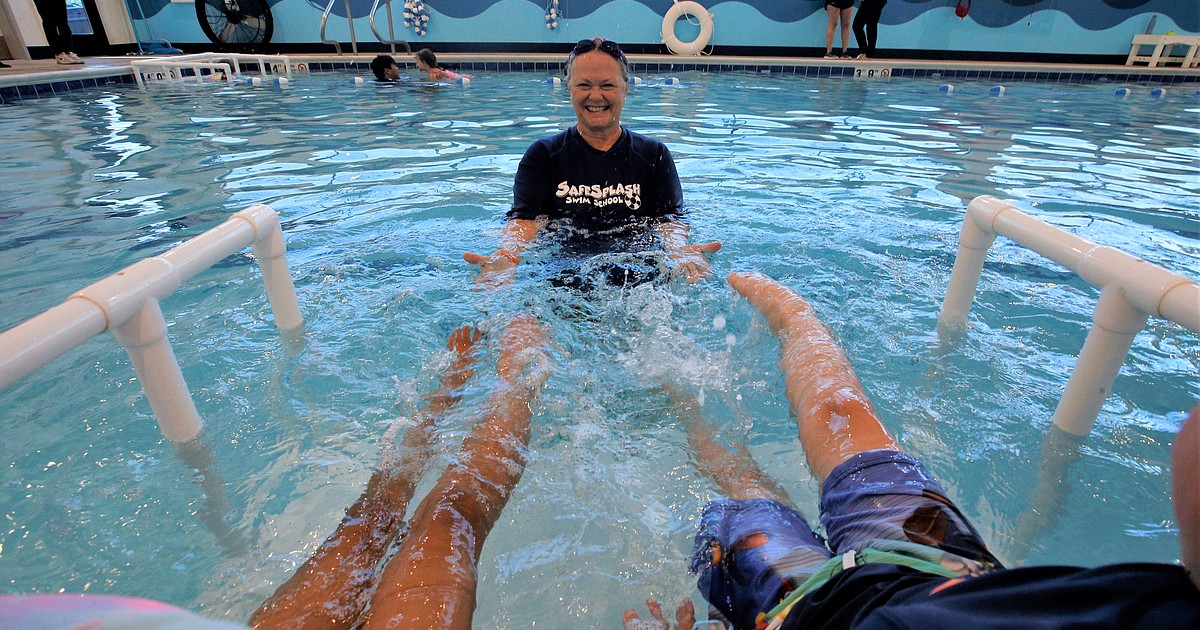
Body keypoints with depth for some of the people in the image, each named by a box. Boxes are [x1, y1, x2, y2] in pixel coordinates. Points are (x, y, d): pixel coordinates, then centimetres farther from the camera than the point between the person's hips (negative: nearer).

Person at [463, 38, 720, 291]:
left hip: (639, 275, 1)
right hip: (561, 276, 0)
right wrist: (506, 255, -24)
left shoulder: (654, 155, 13)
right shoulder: (542, 155, 11)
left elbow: (670, 217, 4)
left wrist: (680, 249, -20)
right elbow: (525, 217, -1)